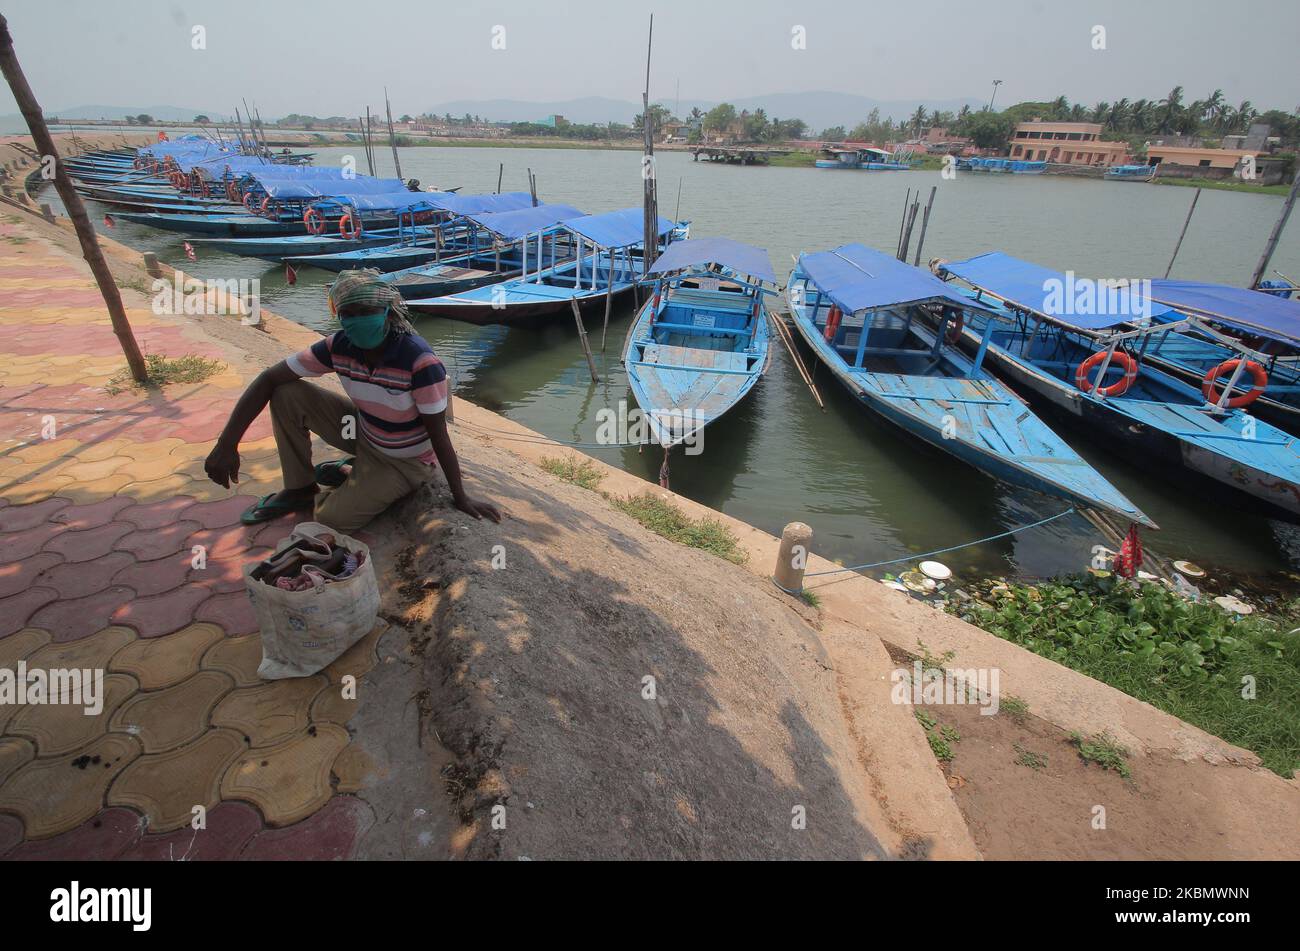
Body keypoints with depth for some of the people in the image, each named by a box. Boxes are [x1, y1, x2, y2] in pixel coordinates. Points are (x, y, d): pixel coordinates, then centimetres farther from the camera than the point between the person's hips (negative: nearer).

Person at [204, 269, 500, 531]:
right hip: (363, 432, 6)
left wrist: (461, 498, -19)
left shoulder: (420, 362, -32)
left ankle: (351, 476, 15)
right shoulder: (339, 346, -15)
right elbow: (269, 379, -10)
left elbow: (439, 435, -26)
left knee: (332, 518, -20)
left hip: (405, 461, -5)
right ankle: (300, 489, 8)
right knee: (287, 394, -9)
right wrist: (227, 443, -18)